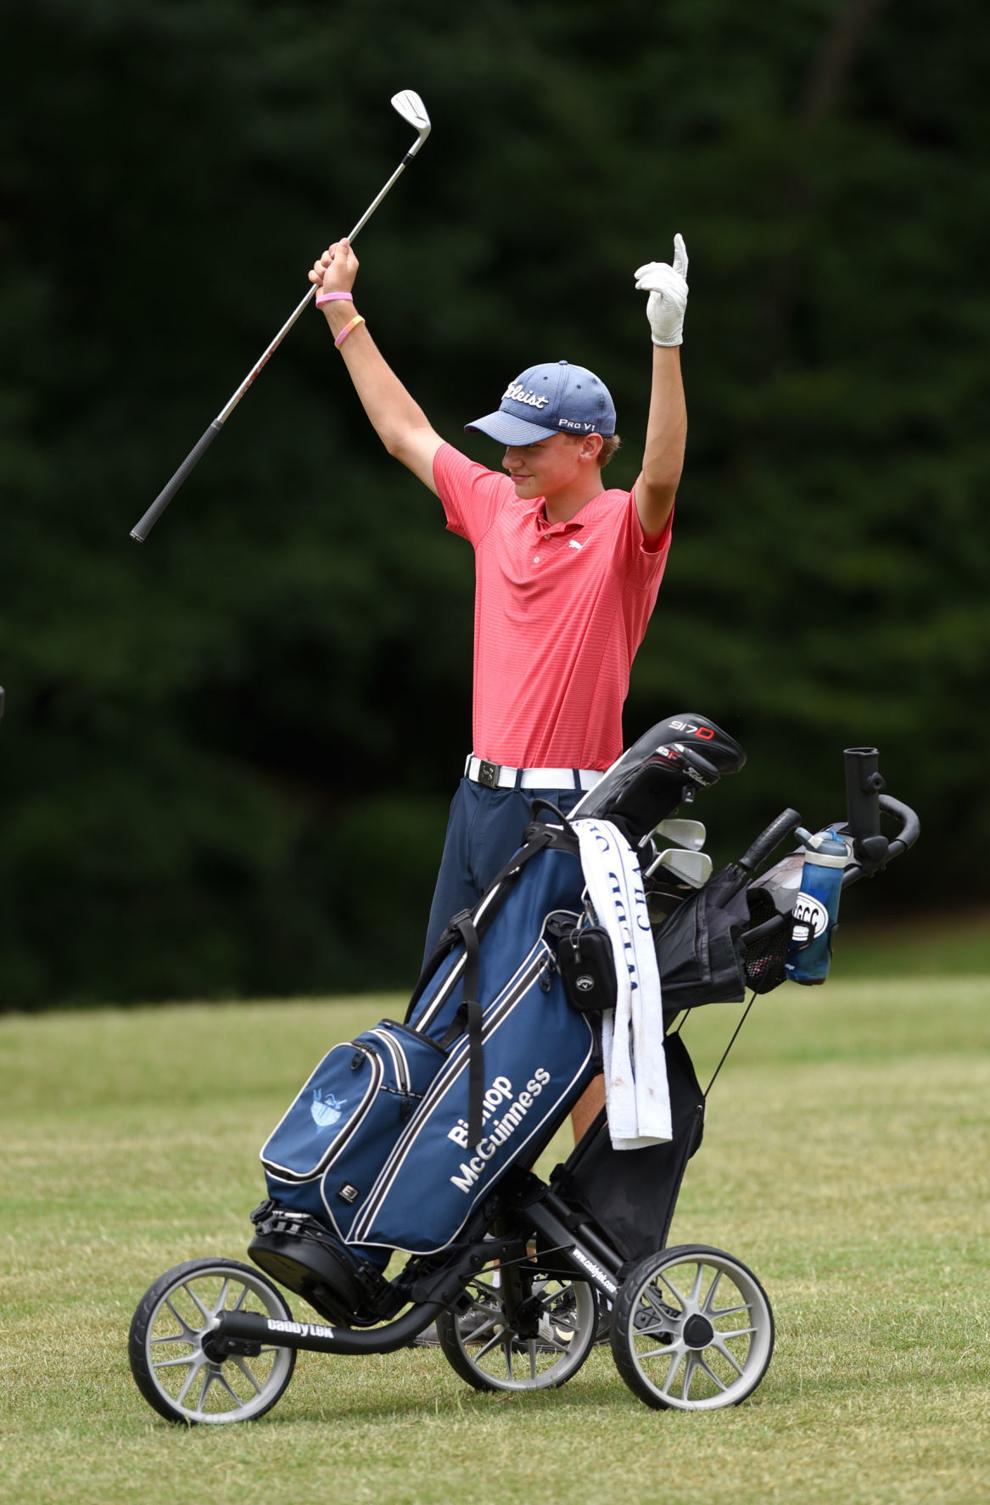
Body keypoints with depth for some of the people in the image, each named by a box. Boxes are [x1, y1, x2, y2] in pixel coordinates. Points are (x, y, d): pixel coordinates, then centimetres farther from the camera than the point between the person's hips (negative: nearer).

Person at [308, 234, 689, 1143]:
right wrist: (342, 311, 27)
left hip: (570, 811, -8)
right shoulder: (497, 507, 12)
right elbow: (405, 431, 23)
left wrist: (667, 342, -42)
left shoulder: (624, 531, -8)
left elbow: (661, 478, -30)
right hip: (480, 797, 8)